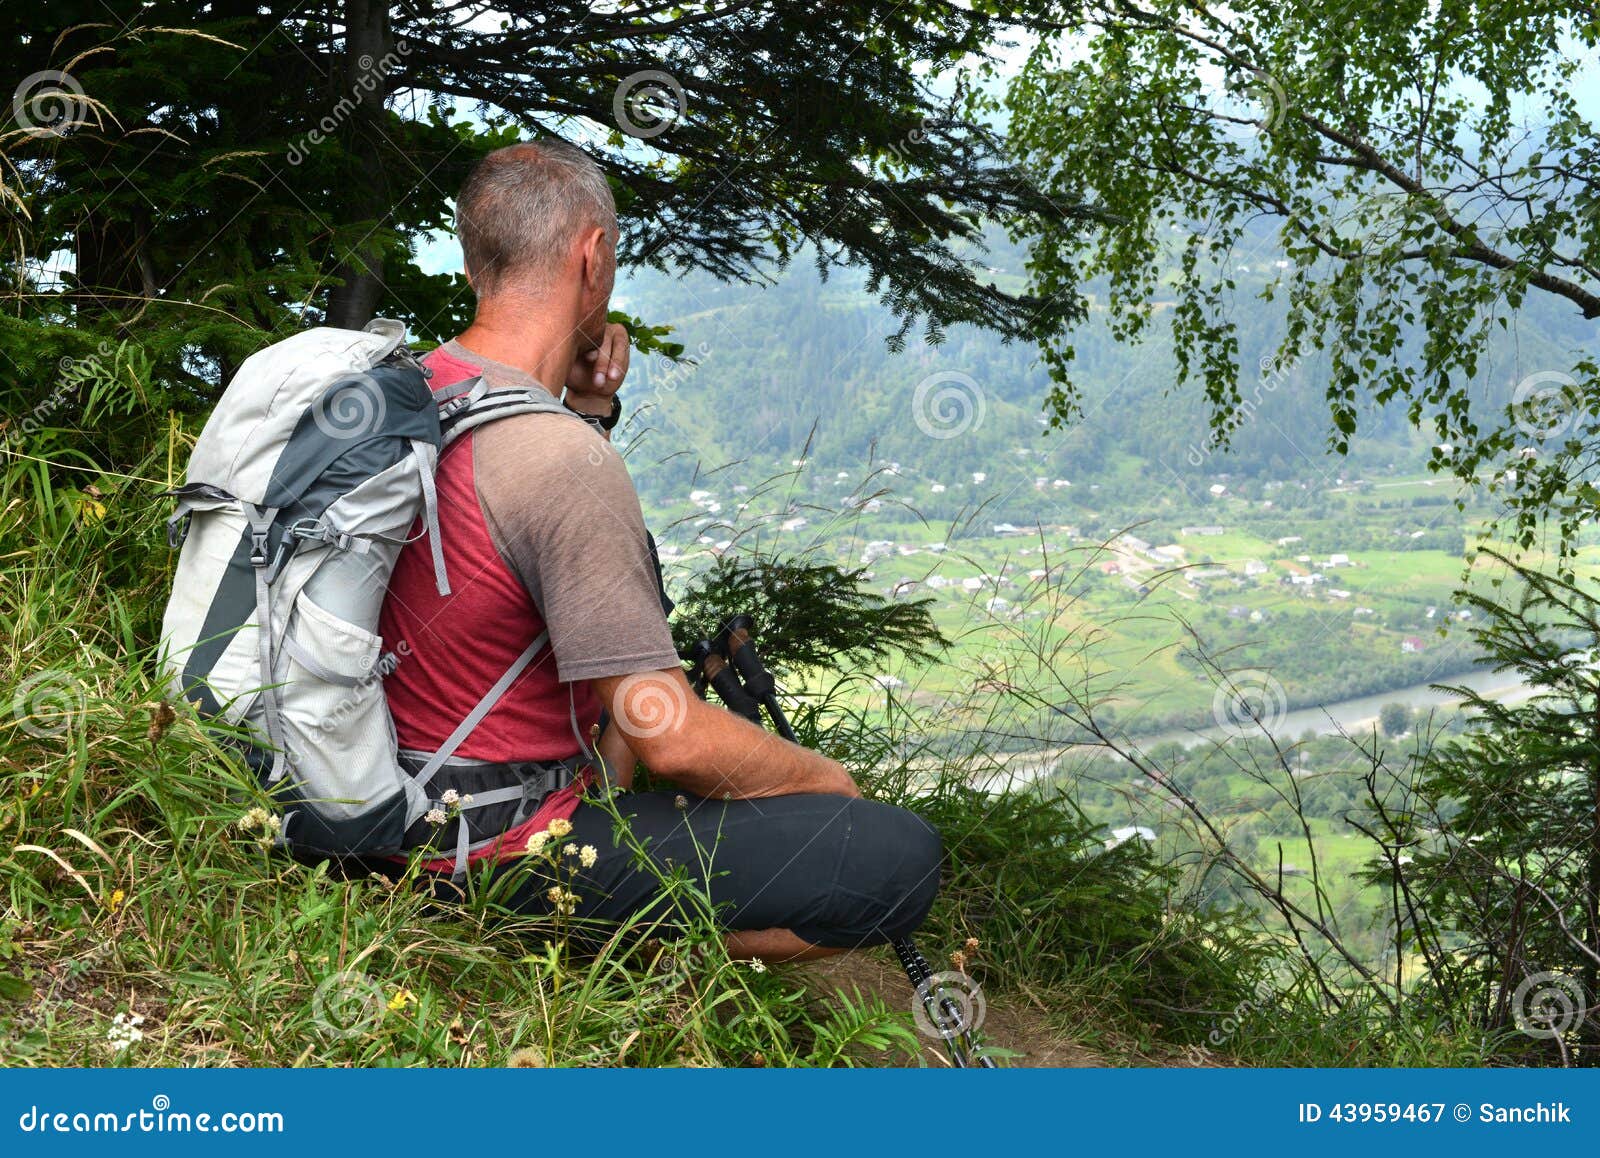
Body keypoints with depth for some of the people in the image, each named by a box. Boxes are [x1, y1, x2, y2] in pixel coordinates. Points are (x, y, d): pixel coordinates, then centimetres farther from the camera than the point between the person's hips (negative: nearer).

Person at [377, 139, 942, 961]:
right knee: (902, 859, -14)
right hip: (502, 848, -9)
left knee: (633, 562, 30)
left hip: (410, 799, 9)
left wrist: (587, 409, 3)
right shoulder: (563, 459, -26)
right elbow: (671, 739, -24)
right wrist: (827, 779, -6)